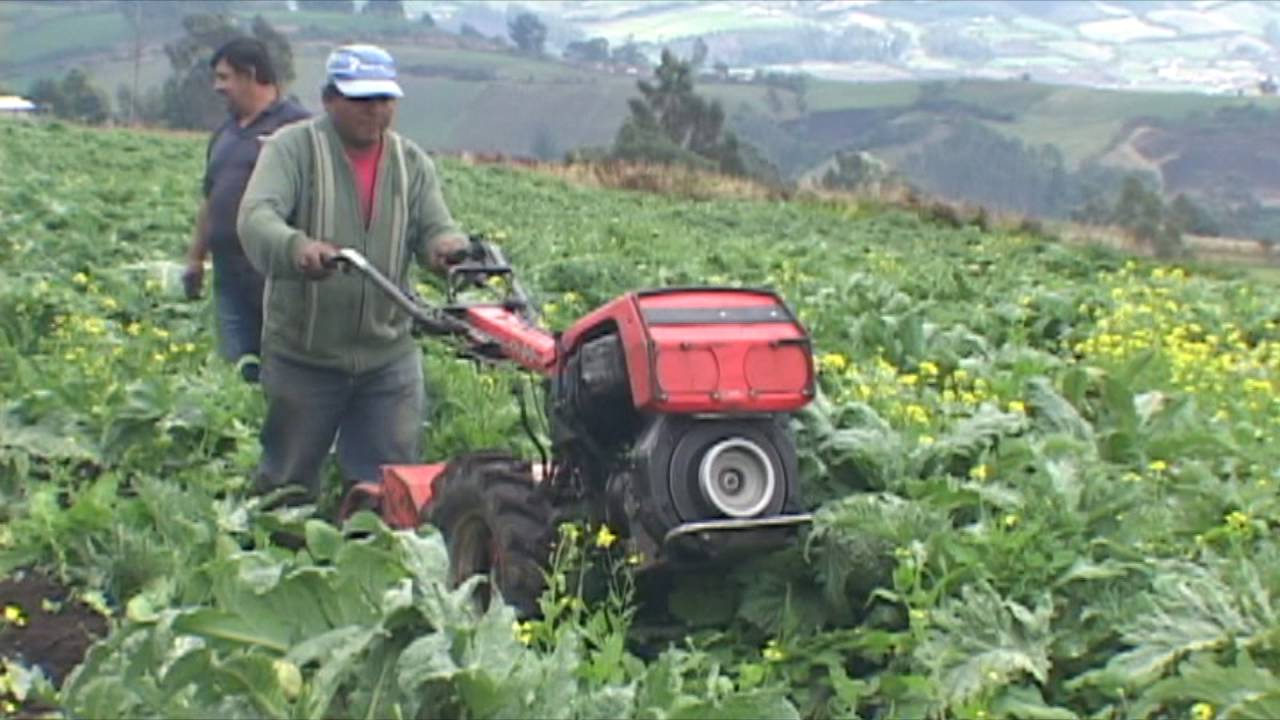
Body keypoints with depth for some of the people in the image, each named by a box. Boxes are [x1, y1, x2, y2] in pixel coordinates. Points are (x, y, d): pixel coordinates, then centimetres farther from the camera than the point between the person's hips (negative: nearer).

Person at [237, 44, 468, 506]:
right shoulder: (293, 149, -6)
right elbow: (257, 216, -21)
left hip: (389, 359, 3)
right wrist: (296, 247, -44)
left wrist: (449, 246, -26)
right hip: (302, 357, -3)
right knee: (287, 487, 10)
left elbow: (435, 230, 1)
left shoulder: (412, 163, 8)